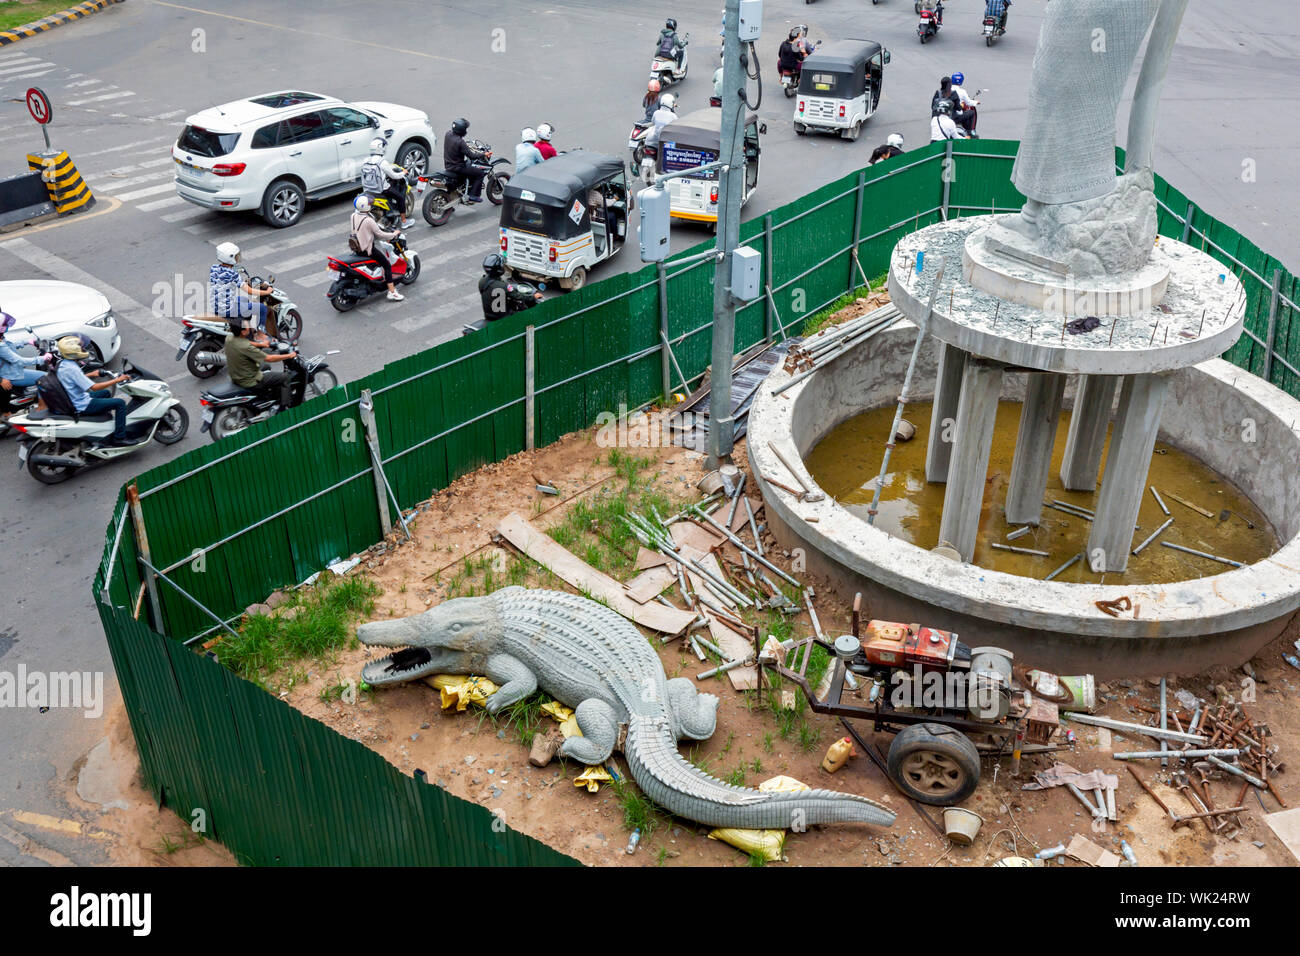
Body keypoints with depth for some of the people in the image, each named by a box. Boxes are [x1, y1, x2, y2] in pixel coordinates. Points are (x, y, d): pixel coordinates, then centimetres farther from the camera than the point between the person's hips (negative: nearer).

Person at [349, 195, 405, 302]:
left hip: (356, 247, 9)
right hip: (367, 248, -9)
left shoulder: (353, 216, 1)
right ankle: (392, 292, -10)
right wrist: (394, 234, -2)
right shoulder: (368, 220, -23)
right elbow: (380, 234, -18)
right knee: (387, 265, -3)